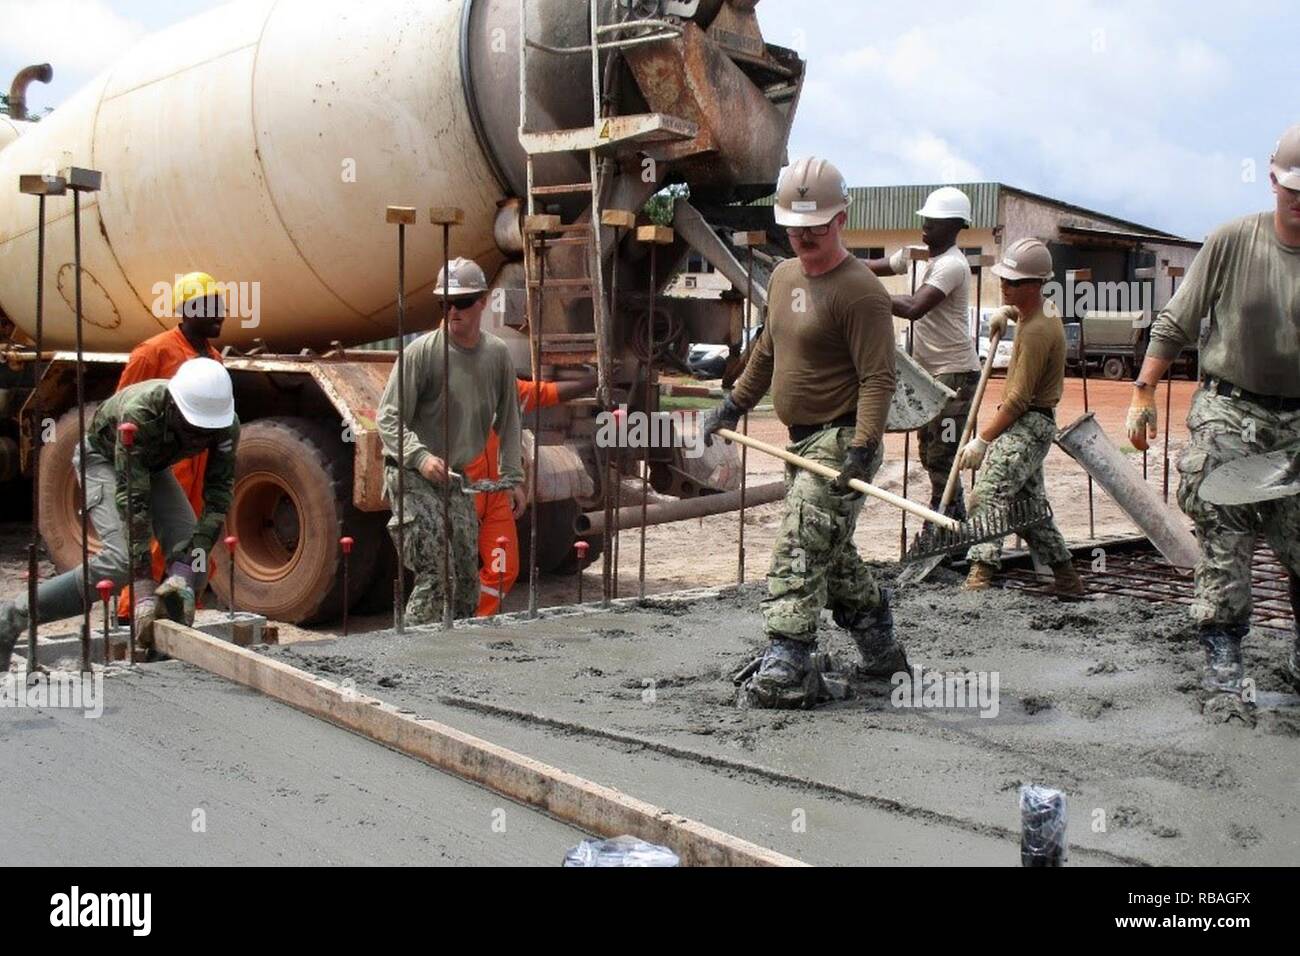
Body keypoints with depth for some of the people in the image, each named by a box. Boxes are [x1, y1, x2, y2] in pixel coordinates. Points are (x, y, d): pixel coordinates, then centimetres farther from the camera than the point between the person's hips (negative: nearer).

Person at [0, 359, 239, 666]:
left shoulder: (227, 425, -28)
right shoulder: (139, 414, -41)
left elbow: (218, 497, -23)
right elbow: (132, 501, -40)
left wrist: (185, 570, -33)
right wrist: (145, 590, -41)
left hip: (153, 465, 5)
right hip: (103, 458, -5)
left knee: (191, 551, -11)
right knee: (121, 560, -25)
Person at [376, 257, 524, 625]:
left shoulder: (497, 354, 5)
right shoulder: (422, 351, -12)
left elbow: (508, 420, 14)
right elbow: (389, 418, -14)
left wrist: (512, 477, 9)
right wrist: (420, 457, -30)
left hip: (456, 480, 6)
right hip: (411, 476, -6)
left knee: (467, 579, 10)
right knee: (436, 576, -15)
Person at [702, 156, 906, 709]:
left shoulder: (859, 291, -15)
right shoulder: (784, 277, 13)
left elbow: (878, 380, -21)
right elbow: (767, 351, 26)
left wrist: (862, 449, -30)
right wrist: (734, 405, 28)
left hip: (840, 443, -9)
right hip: (803, 443, 10)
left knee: (799, 554, -15)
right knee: (833, 556, 17)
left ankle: (786, 672, -13)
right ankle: (882, 652, 32)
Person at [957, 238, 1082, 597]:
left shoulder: (1037, 331, -20)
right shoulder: (1043, 313, 11)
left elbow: (1019, 399, -22)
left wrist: (982, 439, -20)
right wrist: (1007, 313, 23)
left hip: (1029, 425, -11)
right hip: (1031, 423, 11)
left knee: (988, 495, -22)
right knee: (1029, 504, 15)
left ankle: (981, 574, -31)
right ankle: (1067, 580, 23)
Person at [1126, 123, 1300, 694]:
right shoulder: (1232, 242, -5)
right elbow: (1174, 324, 1)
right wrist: (1144, 393, -2)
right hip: (1228, 410, -1)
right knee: (1223, 536, -6)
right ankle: (1222, 652, 3)